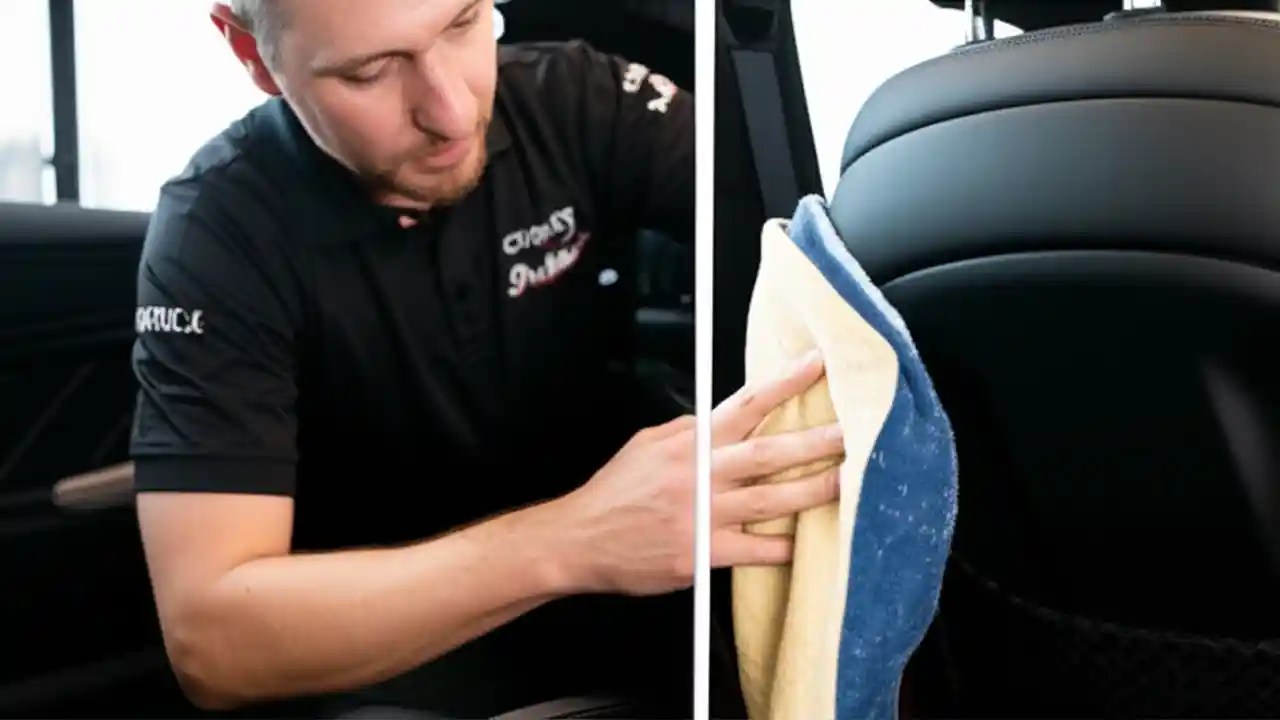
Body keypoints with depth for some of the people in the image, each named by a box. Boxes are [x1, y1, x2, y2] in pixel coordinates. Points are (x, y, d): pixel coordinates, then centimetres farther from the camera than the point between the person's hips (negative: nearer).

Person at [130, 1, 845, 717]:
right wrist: (564, 544, -35)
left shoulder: (583, 101, -10)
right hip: (398, 650, -4)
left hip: (633, 588, 4)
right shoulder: (216, 231, -17)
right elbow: (208, 637, -24)